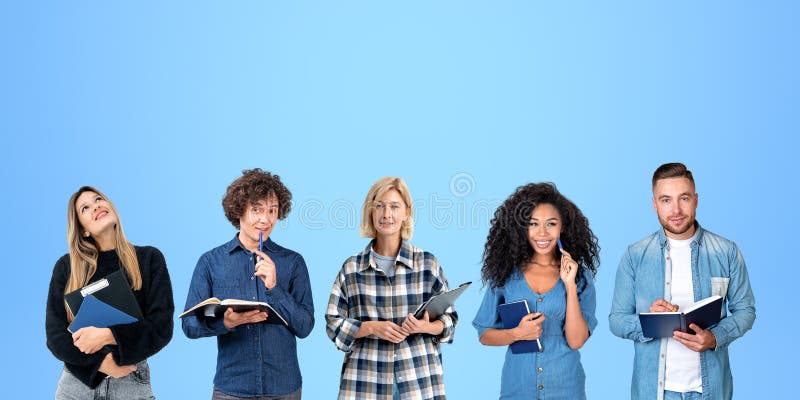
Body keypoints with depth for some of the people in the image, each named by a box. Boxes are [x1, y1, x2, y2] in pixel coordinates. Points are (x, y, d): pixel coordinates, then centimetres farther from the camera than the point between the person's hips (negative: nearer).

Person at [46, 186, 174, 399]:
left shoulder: (149, 258, 2)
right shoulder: (67, 266, 5)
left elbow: (161, 326, -6)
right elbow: (55, 333, -1)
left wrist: (109, 336, -19)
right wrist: (101, 362, -14)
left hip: (132, 383, -1)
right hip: (77, 382, 1)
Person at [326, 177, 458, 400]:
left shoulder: (427, 263, 3)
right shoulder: (351, 268, 5)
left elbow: (449, 320, 7)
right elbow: (333, 323, 5)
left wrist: (426, 327, -14)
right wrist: (372, 327, -11)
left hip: (420, 379, 0)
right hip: (365, 379, 0)